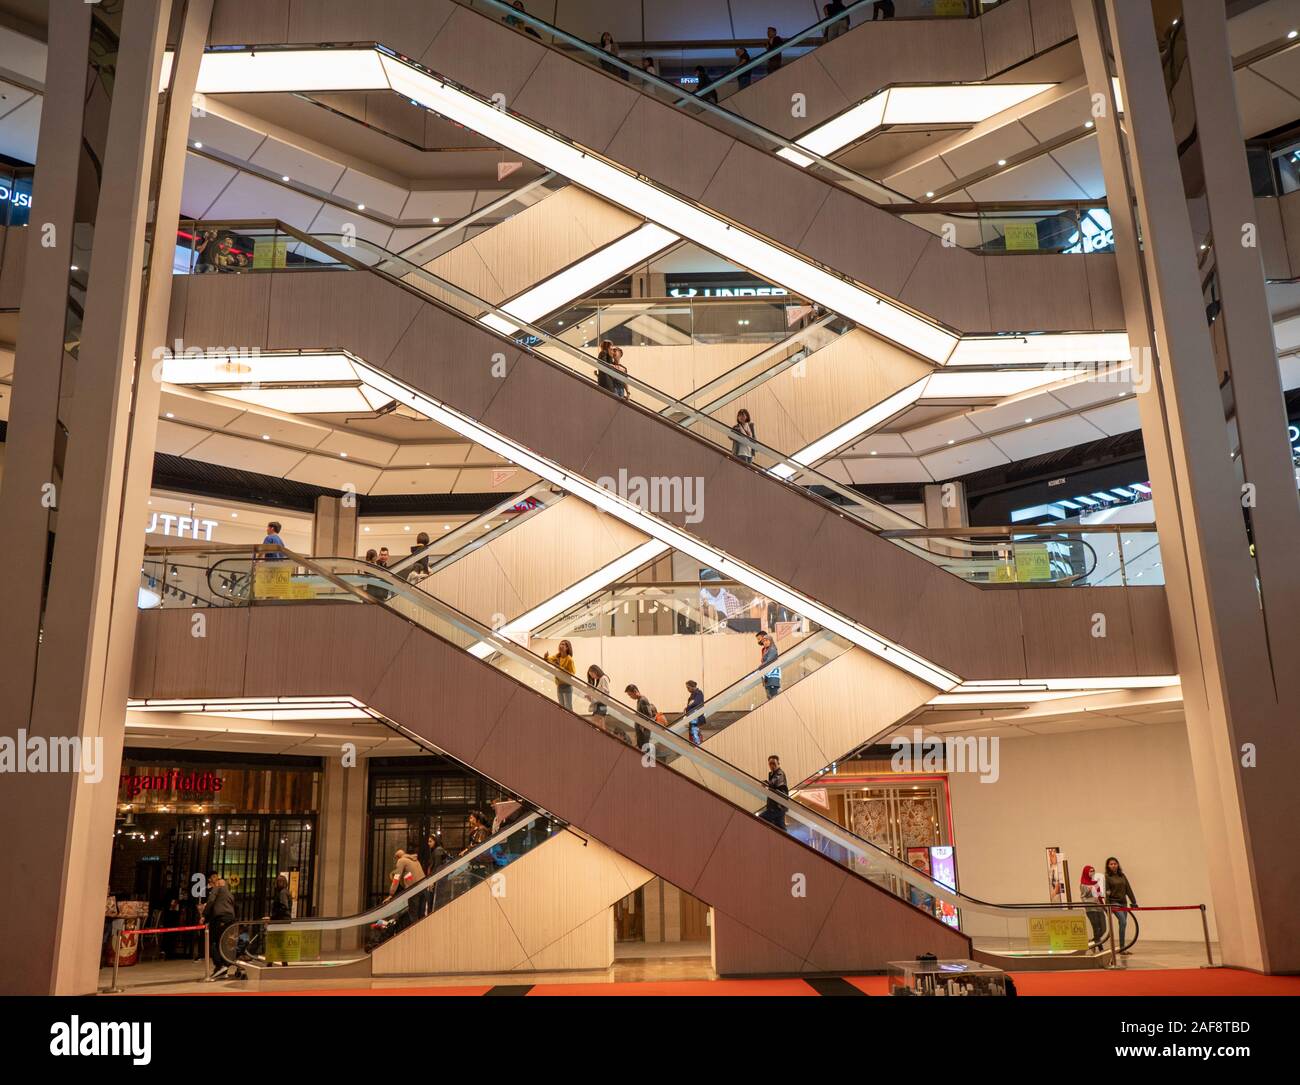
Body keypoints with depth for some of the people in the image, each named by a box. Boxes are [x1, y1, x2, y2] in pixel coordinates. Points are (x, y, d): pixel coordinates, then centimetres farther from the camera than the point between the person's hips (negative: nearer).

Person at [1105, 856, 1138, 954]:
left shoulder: (1122, 876, 12)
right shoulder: (1107, 877, -3)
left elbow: (1128, 889, 13)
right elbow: (1106, 892, -7)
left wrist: (1134, 902, 8)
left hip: (1124, 902, 5)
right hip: (1114, 902, -5)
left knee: (1123, 924, 6)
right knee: (1123, 922, -18)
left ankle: (1122, 948, 12)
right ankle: (1122, 947, -15)